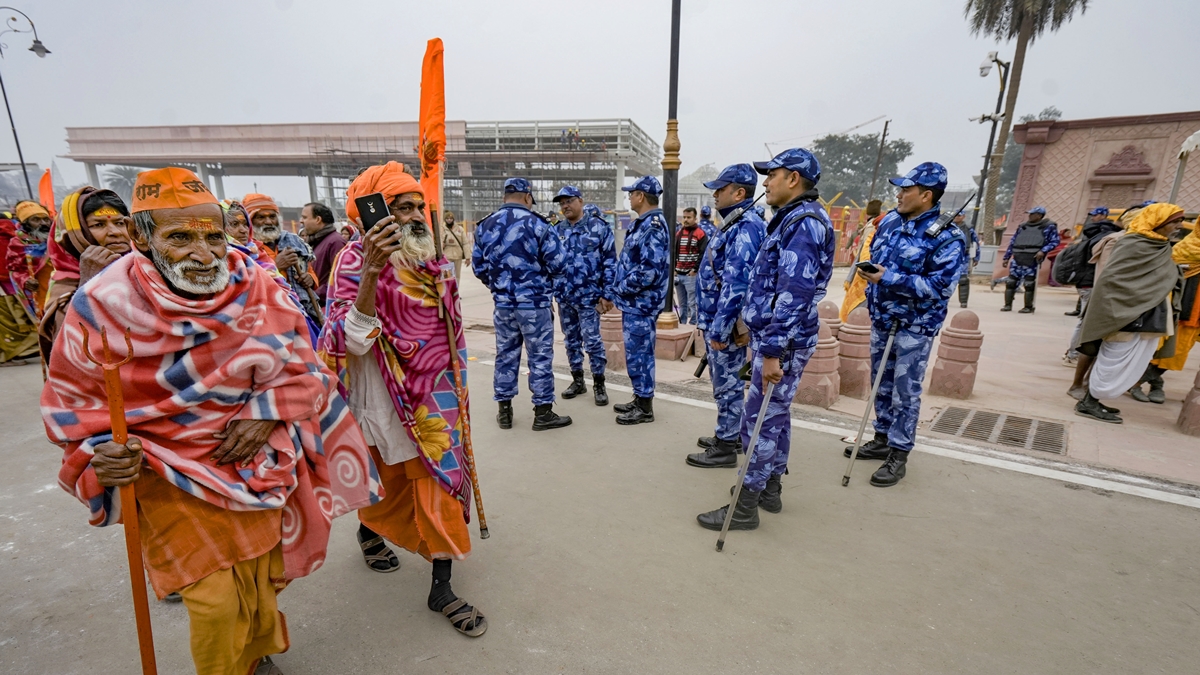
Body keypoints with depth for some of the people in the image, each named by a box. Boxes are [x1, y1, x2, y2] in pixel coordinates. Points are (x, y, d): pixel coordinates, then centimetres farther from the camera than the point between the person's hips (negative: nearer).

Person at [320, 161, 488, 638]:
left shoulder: (431, 259, 5)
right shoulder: (355, 260, -14)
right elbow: (352, 340, -27)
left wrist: (456, 384, 18)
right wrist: (370, 272, -37)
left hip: (438, 391, 6)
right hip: (392, 395, -5)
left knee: (443, 477, 7)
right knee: (393, 478, 10)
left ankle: (442, 588, 20)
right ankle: (369, 531, 47)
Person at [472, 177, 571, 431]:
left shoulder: (484, 226, 5)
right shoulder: (536, 224, -10)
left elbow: (478, 266, 9)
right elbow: (558, 263, -11)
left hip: (502, 303, 5)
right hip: (534, 303, -5)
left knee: (505, 355, 14)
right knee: (540, 356, 4)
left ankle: (504, 411, 22)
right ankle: (543, 413, 12)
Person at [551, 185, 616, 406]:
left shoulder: (599, 227, -5)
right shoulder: (557, 231, 9)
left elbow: (610, 262, -6)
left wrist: (608, 293, -11)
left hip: (588, 295, -5)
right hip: (564, 296, 5)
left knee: (592, 340, -4)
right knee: (571, 340, 12)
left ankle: (599, 383, 11)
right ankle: (577, 380, 26)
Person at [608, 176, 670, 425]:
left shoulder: (654, 226, -17)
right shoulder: (641, 224, 14)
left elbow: (649, 271, -26)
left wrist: (617, 291, -16)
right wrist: (611, 295, 13)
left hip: (641, 304, -10)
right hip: (633, 303, 10)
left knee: (639, 355, 0)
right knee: (636, 354, 17)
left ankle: (645, 408, 13)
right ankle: (639, 400, 30)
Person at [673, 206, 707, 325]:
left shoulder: (700, 234, -4)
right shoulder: (679, 233, 16)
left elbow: (703, 254, -9)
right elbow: (673, 252, 19)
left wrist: (695, 269, -13)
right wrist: (673, 268, 8)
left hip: (691, 275, -6)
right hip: (678, 274, 6)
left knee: (692, 303, -5)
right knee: (681, 303, 12)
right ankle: (682, 324, 20)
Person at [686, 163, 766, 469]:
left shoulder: (745, 227, -18)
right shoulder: (734, 224, 15)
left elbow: (736, 282, -26)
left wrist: (719, 329, -25)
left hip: (726, 322, -10)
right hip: (716, 318, 10)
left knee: (727, 384, 1)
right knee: (725, 382, 19)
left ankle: (726, 447, 14)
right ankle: (729, 434, 33)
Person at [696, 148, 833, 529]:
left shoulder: (804, 222, -16)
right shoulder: (793, 219, 17)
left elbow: (795, 293, -25)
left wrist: (773, 351, -26)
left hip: (784, 342, -11)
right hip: (775, 338, 11)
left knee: (760, 420, -3)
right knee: (775, 416, 18)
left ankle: (745, 507, 9)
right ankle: (770, 489, 33)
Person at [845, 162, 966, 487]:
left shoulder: (947, 238, -17)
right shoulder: (890, 220, 4)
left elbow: (940, 286, -23)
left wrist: (889, 278, -26)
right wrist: (867, 267, -2)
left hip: (914, 327, -7)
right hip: (881, 320, 7)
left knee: (905, 392, 2)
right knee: (882, 384, 17)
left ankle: (898, 455, 15)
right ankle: (882, 440, 34)